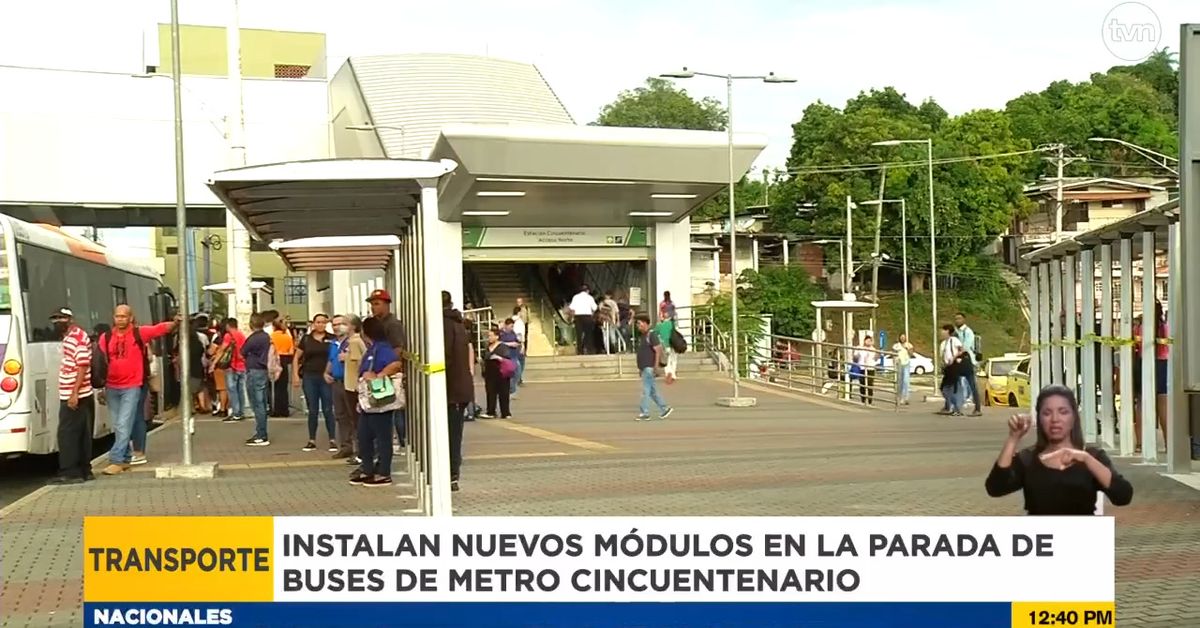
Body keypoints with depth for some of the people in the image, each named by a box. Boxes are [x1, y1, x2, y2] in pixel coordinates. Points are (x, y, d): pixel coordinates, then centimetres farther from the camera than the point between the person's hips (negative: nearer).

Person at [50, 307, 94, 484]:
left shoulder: (77, 338, -14)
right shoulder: (70, 337, 18)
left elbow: (82, 367, -21)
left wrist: (74, 393, -25)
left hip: (75, 397, -10)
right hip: (71, 396, 10)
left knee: (67, 434, -8)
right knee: (81, 434, 11)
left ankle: (70, 473, -7)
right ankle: (84, 471, 14)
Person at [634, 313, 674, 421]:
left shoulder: (651, 335, -14)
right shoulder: (643, 336, 16)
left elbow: (658, 351, -18)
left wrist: (656, 367, -21)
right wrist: (640, 367, 20)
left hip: (649, 368, -10)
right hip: (644, 368, 10)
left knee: (646, 391, -8)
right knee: (652, 391, 11)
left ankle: (645, 413, -6)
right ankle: (665, 408, 17)